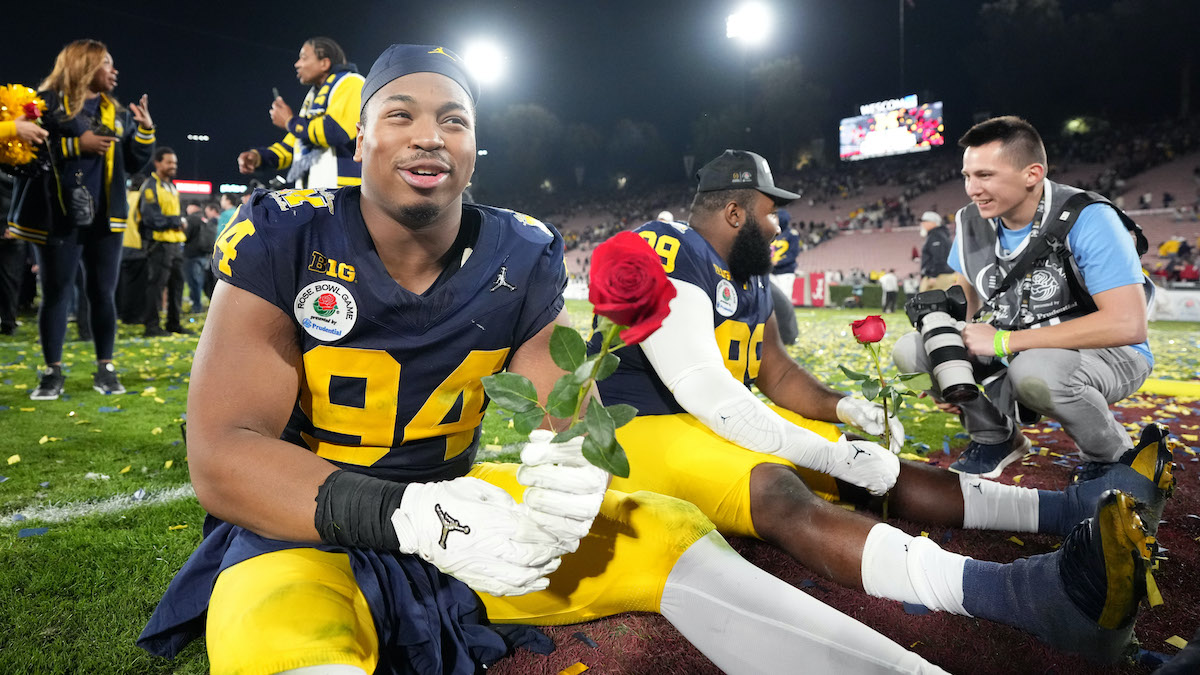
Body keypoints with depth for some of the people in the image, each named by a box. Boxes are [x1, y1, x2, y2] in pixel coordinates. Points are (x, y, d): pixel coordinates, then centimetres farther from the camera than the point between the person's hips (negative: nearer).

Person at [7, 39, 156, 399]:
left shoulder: (117, 112, 15)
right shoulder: (48, 103, 0)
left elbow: (134, 162, 13)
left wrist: (146, 129, 0)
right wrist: (76, 145, -17)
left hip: (104, 218, 4)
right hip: (60, 218, -4)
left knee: (103, 293, 5)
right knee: (55, 294, 2)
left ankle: (105, 369, 13)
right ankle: (52, 373, 11)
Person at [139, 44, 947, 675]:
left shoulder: (520, 257, -4)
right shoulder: (282, 240, -14)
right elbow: (225, 454, -19)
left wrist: (566, 471, -30)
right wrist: (411, 515, -35)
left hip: (456, 502, 3)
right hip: (303, 525, -3)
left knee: (669, 536, -13)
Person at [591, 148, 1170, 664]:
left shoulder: (748, 279, 13)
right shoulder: (665, 253, -18)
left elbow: (777, 372, 20)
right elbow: (703, 391, -25)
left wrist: (843, 408, -2)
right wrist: (830, 454, -22)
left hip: (718, 423, 10)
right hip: (642, 430, -10)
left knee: (874, 472, -4)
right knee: (776, 491, -36)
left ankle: (1076, 509, -6)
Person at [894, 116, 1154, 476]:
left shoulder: (1087, 220, -24)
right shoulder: (972, 222, -5)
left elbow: (1128, 324, -32)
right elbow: (965, 303, 10)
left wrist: (1003, 342, -30)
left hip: (1110, 354, -6)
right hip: (1018, 350, 6)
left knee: (1034, 370, -40)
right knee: (910, 349, -11)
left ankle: (1115, 458, -7)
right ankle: (996, 437, 10)